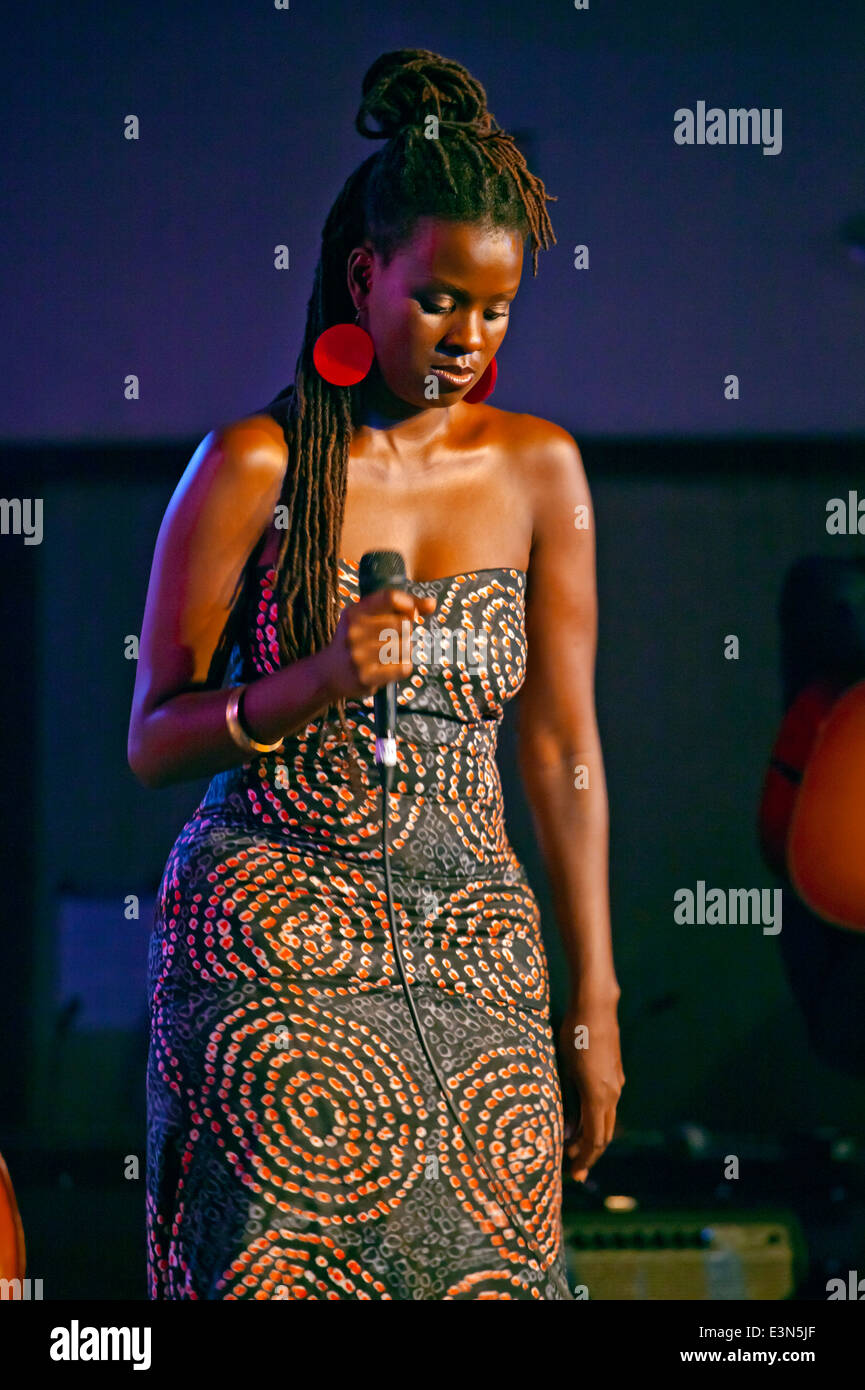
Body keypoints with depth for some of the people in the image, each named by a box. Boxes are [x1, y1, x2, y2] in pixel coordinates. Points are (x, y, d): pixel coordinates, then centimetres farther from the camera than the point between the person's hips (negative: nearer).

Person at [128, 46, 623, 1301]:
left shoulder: (537, 468, 7)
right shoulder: (255, 465, -3)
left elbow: (563, 746, 8)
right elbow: (154, 741, 1)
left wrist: (594, 1004, 6)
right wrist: (316, 682, -17)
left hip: (474, 956, 3)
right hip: (274, 945, -3)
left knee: (482, 1265, -3)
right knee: (279, 1260, -10)